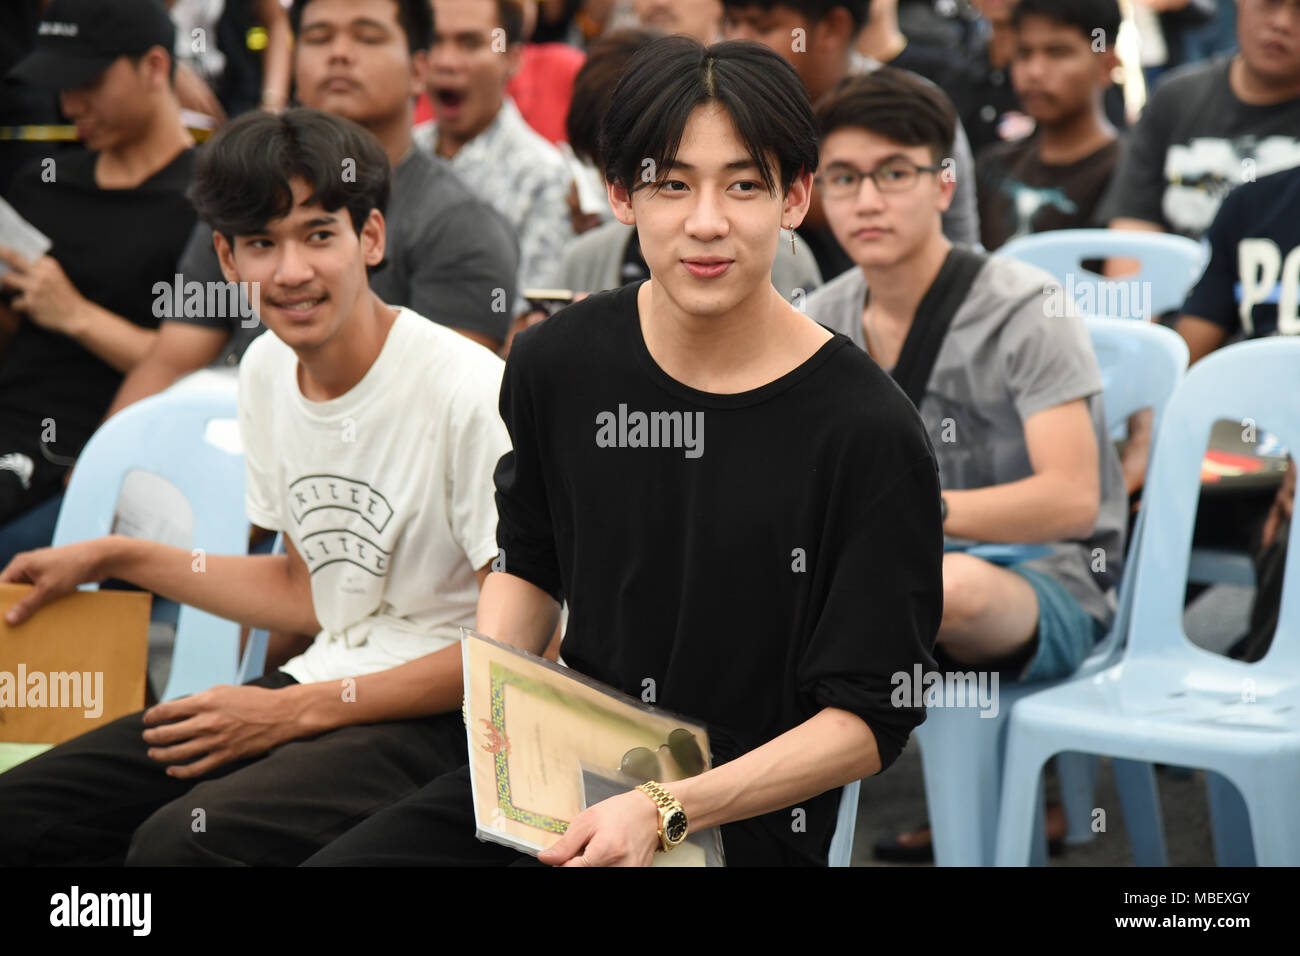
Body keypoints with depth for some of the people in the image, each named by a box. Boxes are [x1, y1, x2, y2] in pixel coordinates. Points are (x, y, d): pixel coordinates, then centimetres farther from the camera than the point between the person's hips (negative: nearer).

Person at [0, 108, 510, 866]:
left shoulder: (469, 394, -17)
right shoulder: (268, 368, 10)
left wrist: (294, 712, -13)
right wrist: (115, 559, 21)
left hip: (437, 719, -7)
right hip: (321, 687, 8)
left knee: (178, 840, -32)